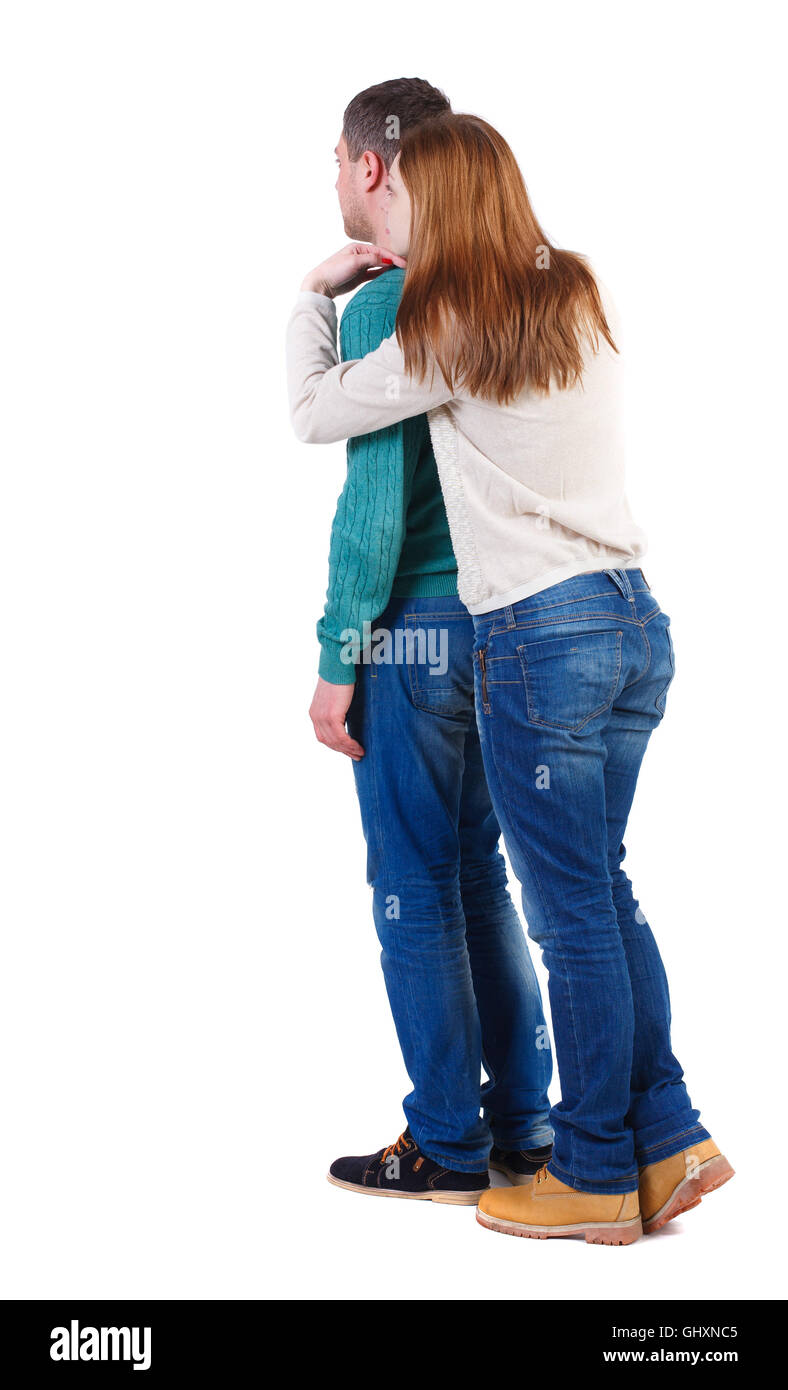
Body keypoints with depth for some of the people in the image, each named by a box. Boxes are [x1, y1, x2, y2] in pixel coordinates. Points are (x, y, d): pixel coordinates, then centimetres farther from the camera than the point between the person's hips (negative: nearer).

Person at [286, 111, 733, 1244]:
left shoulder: (447, 331, -10)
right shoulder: (582, 295, 10)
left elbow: (314, 412, 2)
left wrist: (314, 297, 17)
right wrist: (399, 277, 27)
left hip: (541, 635, -8)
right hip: (636, 618, 8)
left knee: (574, 912, 2)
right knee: (602, 890, 17)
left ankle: (597, 1177, 15)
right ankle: (669, 1139, 21)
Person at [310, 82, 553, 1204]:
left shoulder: (380, 307, -12)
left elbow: (375, 501, -17)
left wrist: (337, 662, -12)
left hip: (415, 632, -8)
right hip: (493, 626, 8)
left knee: (416, 894, 2)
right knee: (483, 882, 14)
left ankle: (448, 1147, 11)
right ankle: (523, 1128, 22)